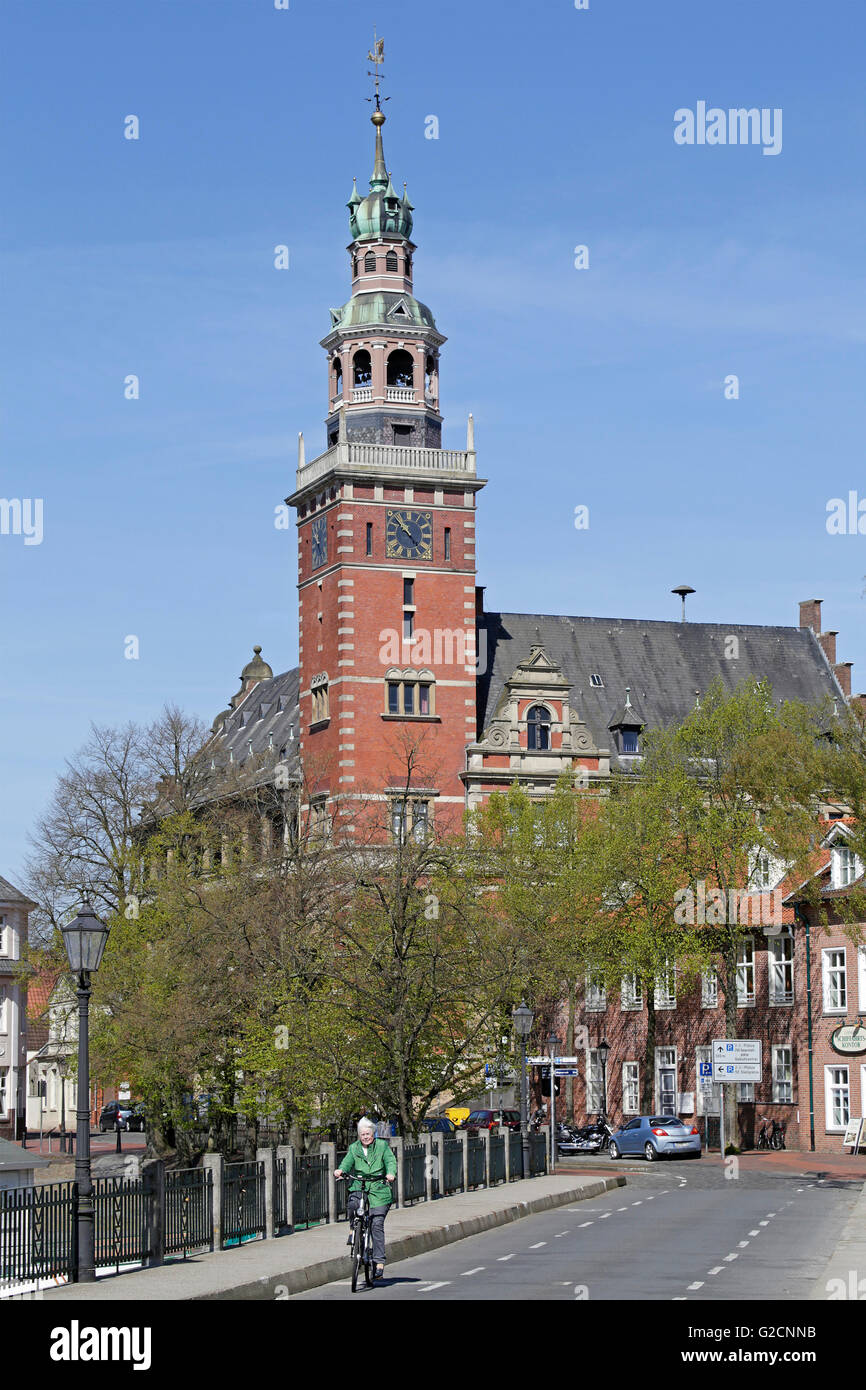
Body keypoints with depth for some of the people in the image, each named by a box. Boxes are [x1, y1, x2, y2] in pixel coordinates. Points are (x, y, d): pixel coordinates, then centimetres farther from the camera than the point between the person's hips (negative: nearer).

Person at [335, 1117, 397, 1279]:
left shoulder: (382, 1146, 6)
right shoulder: (354, 1148, 12)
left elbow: (390, 1161, -5)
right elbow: (347, 1162, -1)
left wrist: (390, 1173, -27)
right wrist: (341, 1170, -24)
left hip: (378, 1190, -2)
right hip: (358, 1187, 2)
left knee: (377, 1224, -10)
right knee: (352, 1205, -31)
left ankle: (379, 1262, -6)